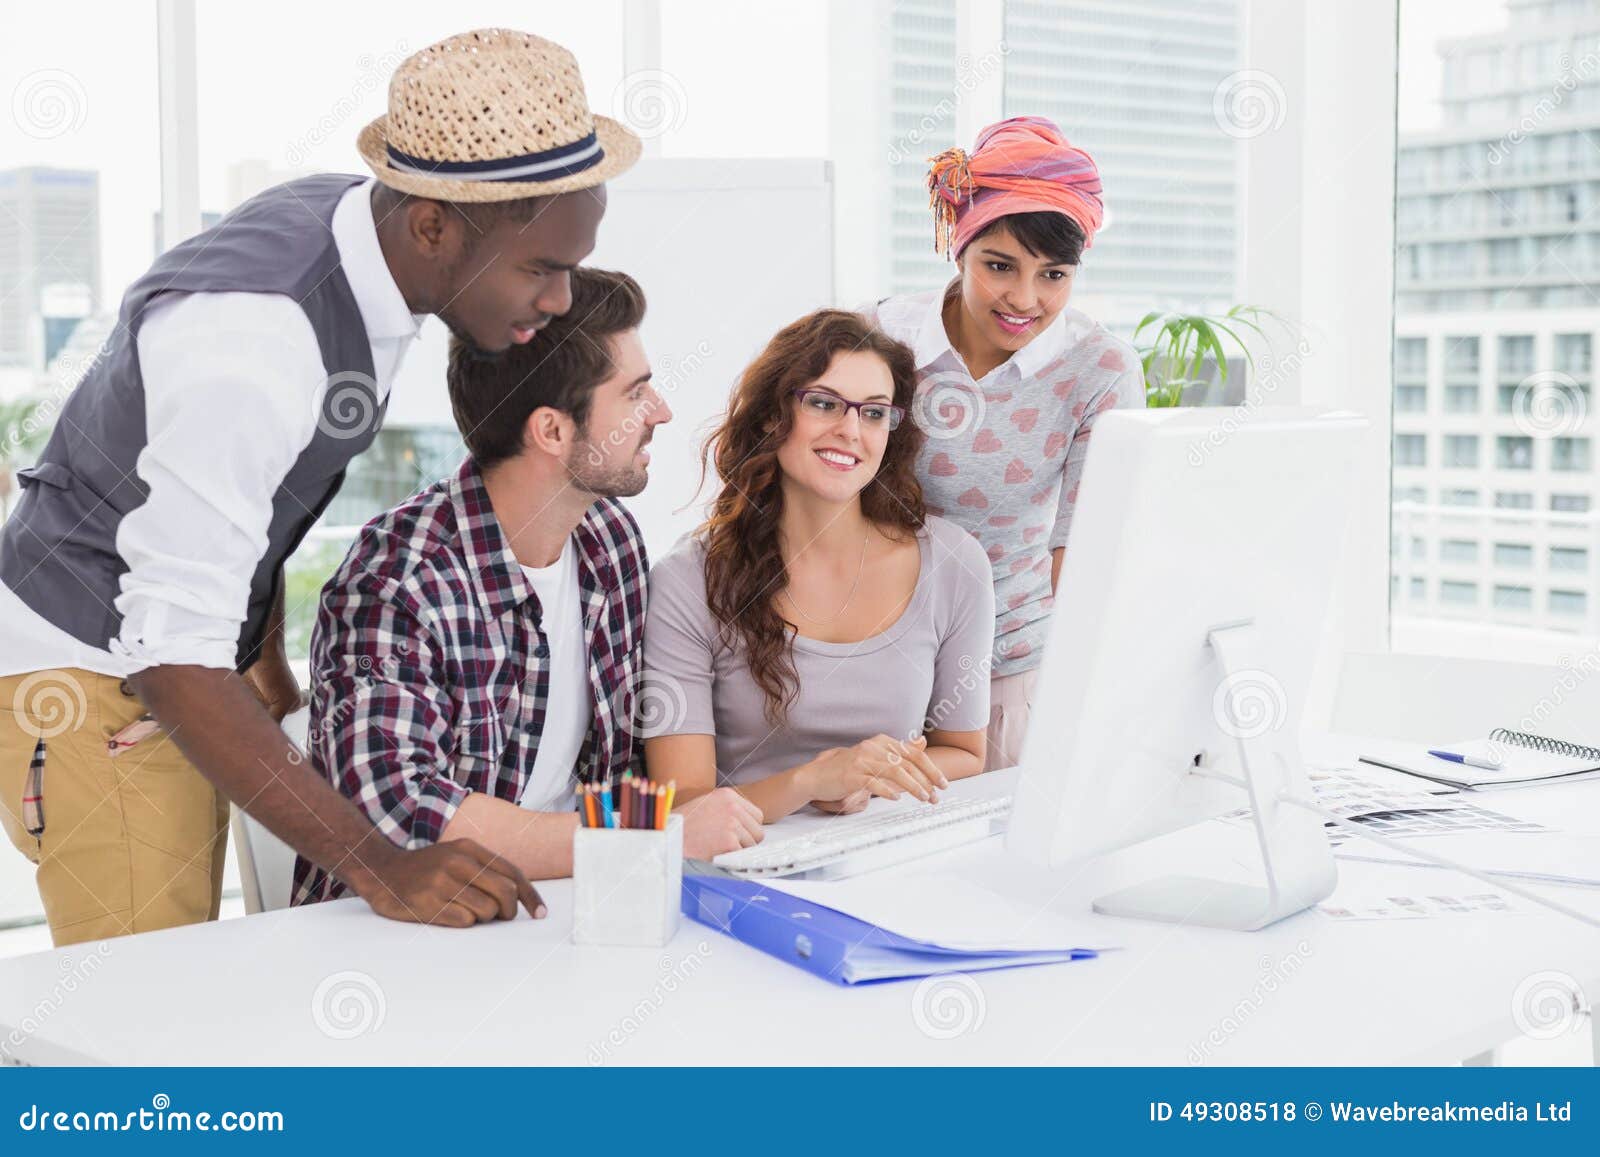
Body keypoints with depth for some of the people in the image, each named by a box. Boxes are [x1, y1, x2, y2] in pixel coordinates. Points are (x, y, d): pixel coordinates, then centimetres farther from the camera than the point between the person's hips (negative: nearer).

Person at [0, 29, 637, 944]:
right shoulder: (249, 347, -33)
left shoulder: (351, 220, -5)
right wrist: (378, 867, -35)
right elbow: (171, 660, -32)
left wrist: (269, 669, 14)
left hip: (186, 651, 8)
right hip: (91, 678, -8)